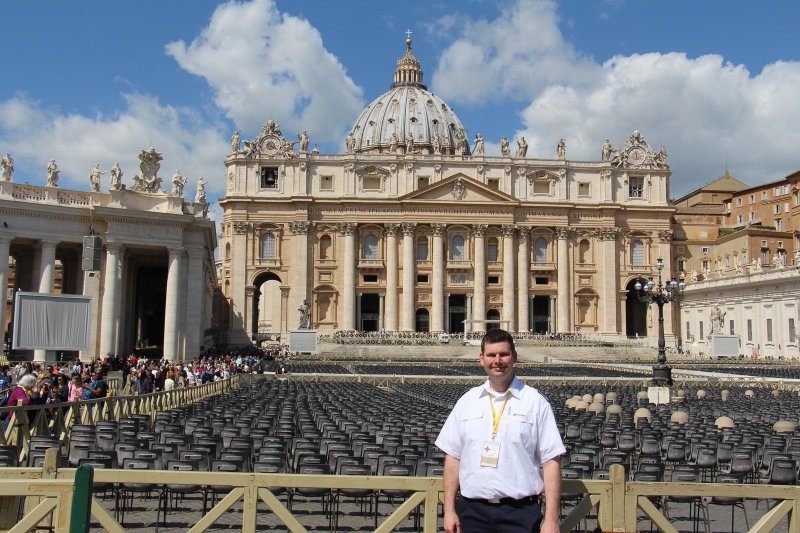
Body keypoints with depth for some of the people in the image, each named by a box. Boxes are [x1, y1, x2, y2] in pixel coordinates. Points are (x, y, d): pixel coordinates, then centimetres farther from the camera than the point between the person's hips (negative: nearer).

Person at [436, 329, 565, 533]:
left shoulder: (536, 402, -2)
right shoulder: (466, 402, 8)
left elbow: (551, 461, -6)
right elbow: (453, 456, 9)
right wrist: (449, 510, 4)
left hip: (520, 513, -2)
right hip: (471, 510, 3)